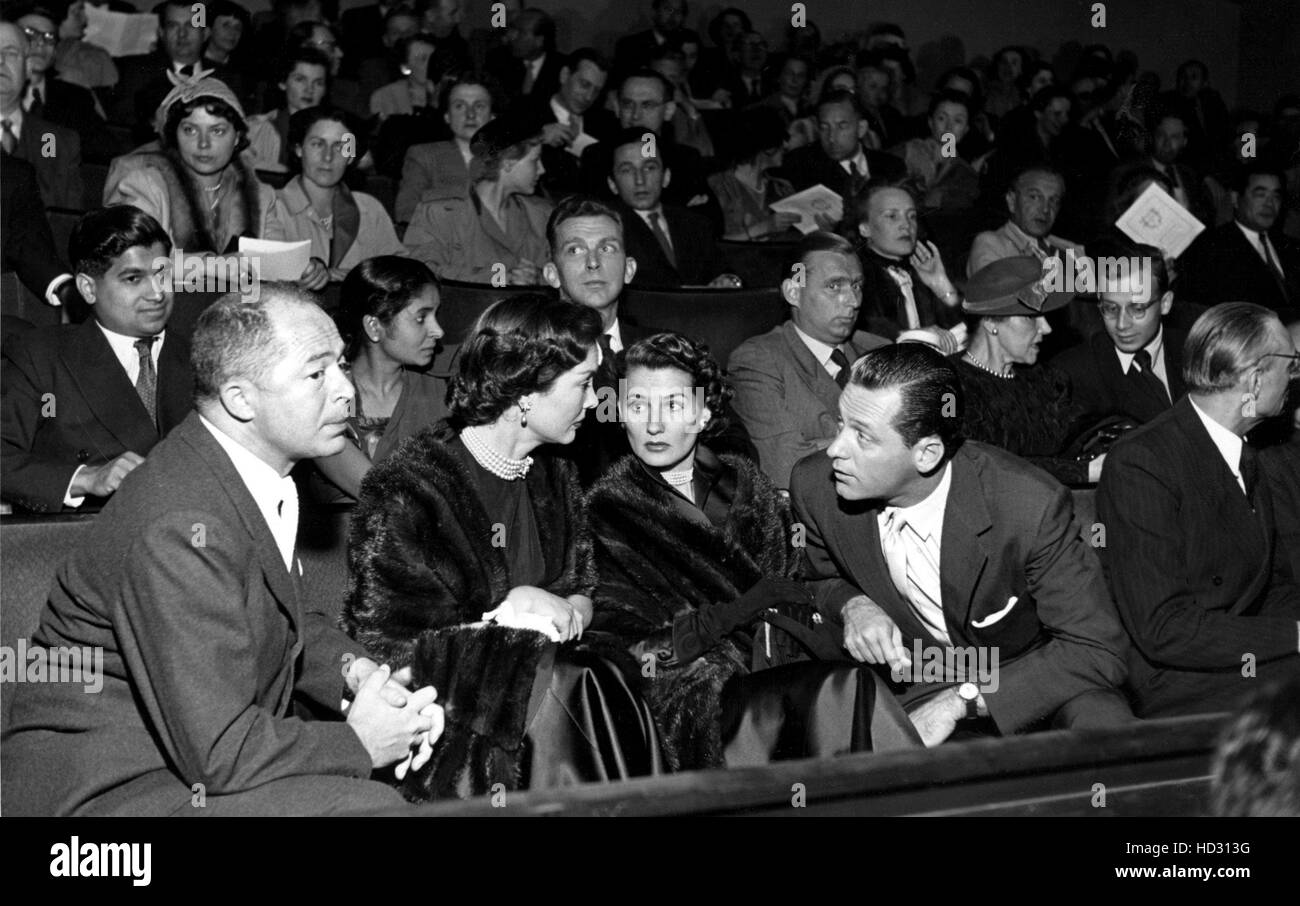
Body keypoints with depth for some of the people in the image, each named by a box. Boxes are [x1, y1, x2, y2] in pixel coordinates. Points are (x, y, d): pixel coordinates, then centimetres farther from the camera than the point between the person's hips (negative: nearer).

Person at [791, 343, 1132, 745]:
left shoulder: (1031, 506, -28)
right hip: (911, 683, 3)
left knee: (1104, 726, -35)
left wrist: (960, 700, -30)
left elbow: (1098, 651, -23)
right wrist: (852, 604, -16)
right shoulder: (816, 485, -14)